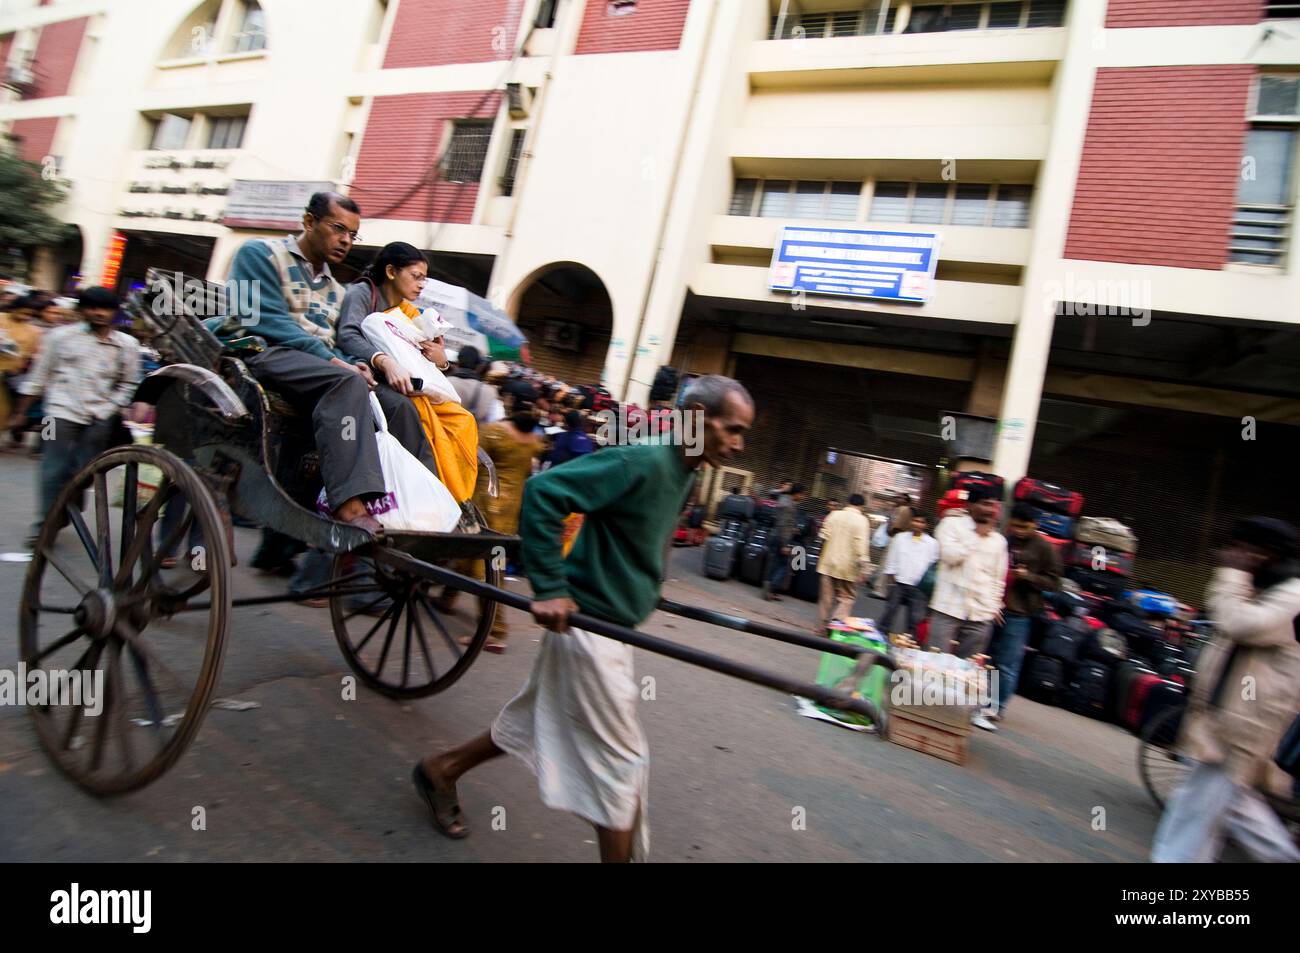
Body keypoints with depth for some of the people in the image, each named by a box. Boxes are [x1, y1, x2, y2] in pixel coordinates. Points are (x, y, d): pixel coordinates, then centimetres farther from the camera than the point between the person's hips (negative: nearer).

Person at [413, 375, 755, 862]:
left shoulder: (683, 472, 7)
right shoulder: (641, 461, -24)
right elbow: (543, 490, -28)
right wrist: (550, 588, -27)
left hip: (606, 620, 10)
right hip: (587, 621, -10)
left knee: (534, 723, 23)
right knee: (622, 761, 2)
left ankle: (439, 771, 43)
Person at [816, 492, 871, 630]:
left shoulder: (834, 515, 3)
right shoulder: (862, 520, -9)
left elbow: (823, 536, 6)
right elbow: (861, 545, -16)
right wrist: (863, 566, -14)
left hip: (828, 562, 4)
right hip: (847, 566, -4)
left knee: (827, 596, 12)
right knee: (847, 596, 6)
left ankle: (825, 625, 18)